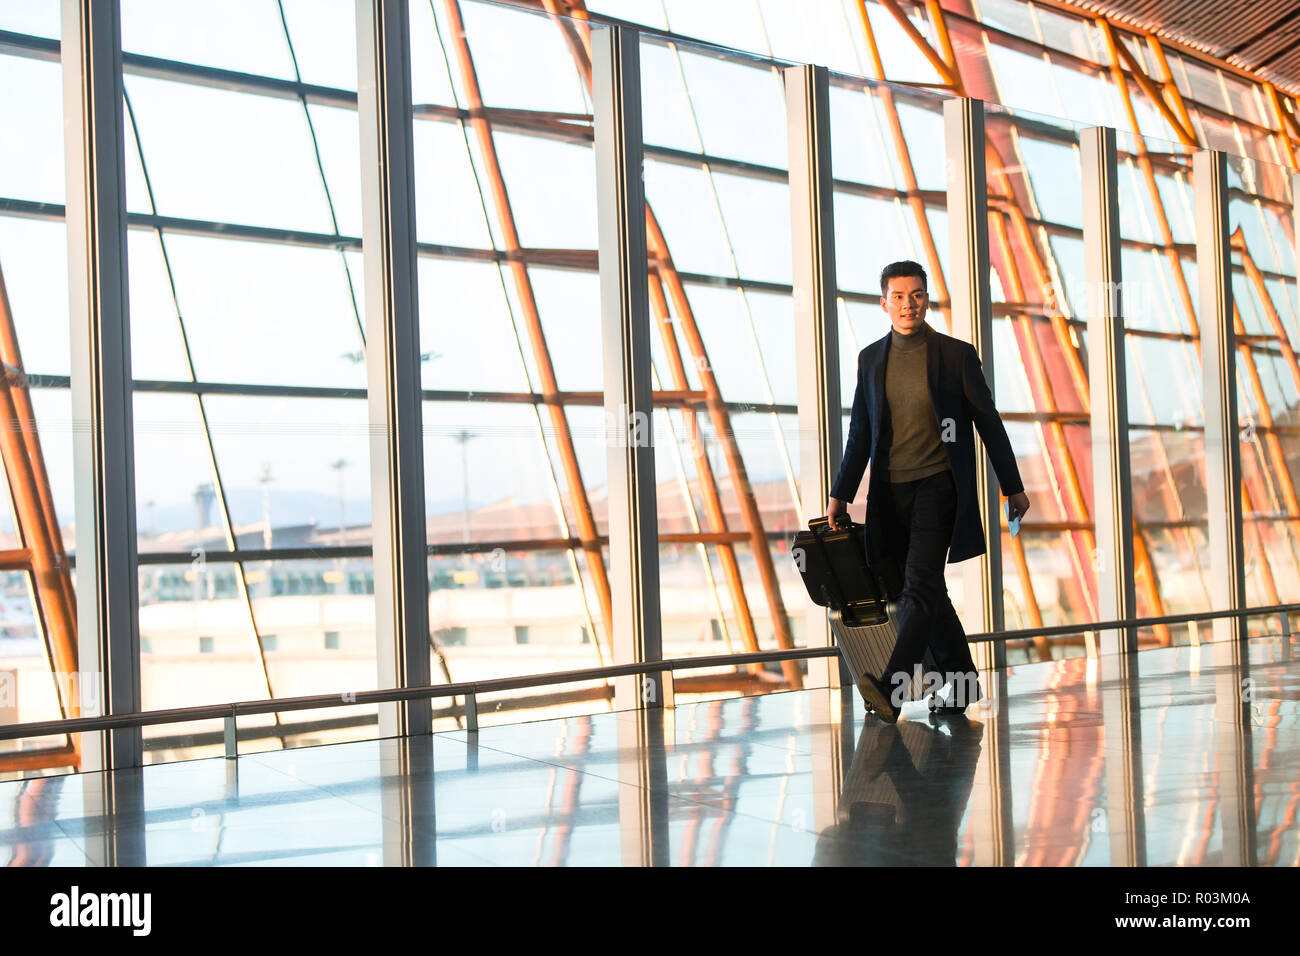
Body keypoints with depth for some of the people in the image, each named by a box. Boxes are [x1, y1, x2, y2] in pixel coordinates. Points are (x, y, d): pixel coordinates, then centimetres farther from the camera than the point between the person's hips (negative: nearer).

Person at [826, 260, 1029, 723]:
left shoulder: (957, 354, -1)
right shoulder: (870, 358, 9)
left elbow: (988, 422, 3)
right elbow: (860, 433, 14)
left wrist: (1013, 487, 4)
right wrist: (841, 493, 9)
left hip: (939, 484, -4)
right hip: (891, 492, 5)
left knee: (920, 584, -17)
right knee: (929, 590, 11)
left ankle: (891, 688, -25)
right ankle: (962, 680, 25)